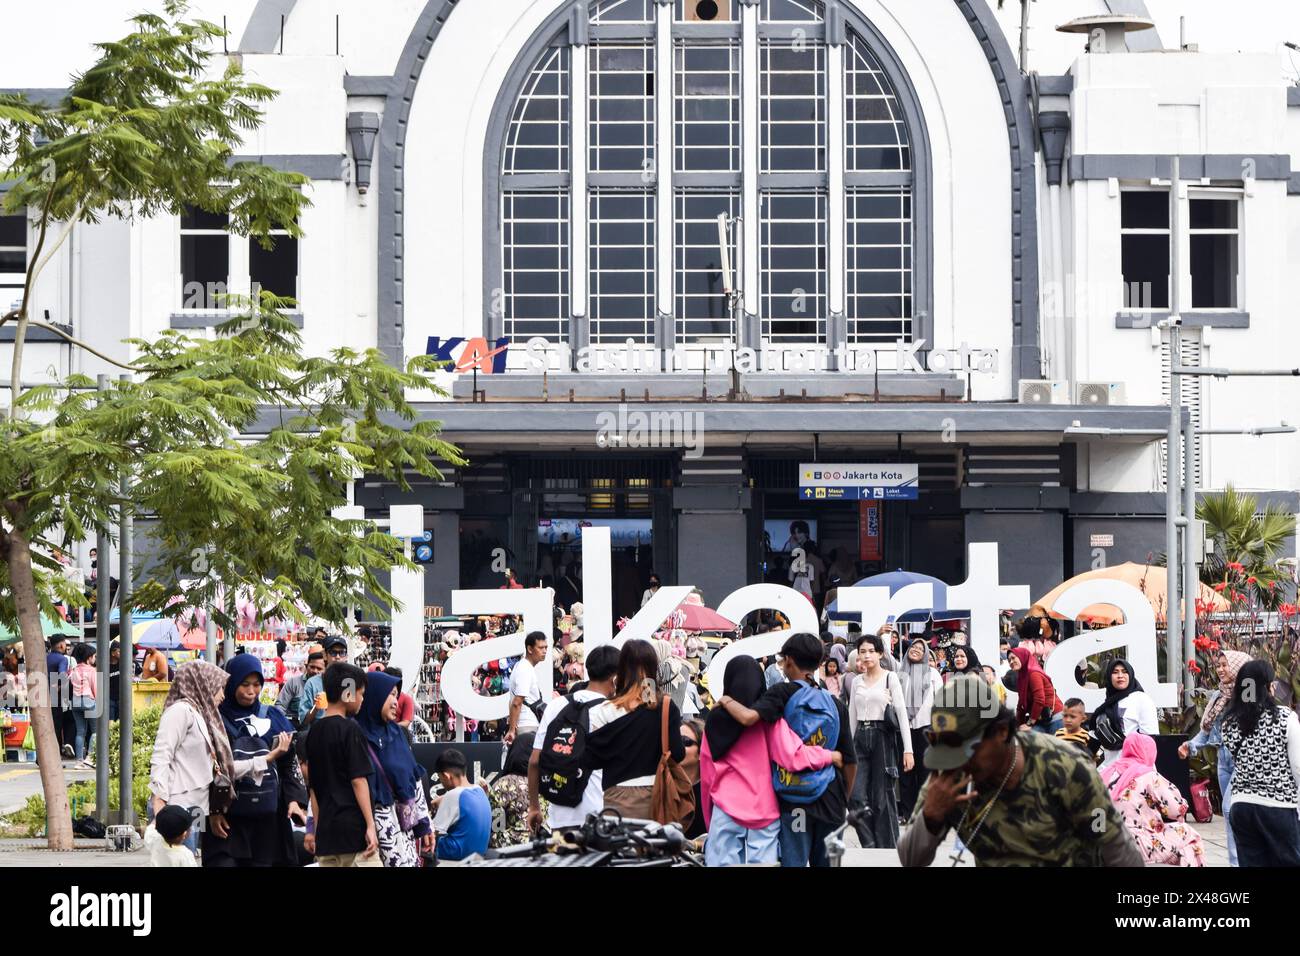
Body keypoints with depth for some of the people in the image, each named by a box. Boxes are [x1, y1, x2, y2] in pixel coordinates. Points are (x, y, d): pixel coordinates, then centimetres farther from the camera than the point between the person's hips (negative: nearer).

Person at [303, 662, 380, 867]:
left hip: (326, 831, 7)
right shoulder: (350, 729, -8)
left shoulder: (314, 731, 12)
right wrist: (370, 825, -12)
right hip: (353, 827, -7)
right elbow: (358, 780, -13)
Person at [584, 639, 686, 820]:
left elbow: (591, 759, -6)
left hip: (620, 797, -2)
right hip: (657, 793, 2)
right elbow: (678, 754, -6)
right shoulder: (667, 707, -5)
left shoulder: (605, 712, -10)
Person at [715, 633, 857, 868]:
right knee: (827, 862, 12)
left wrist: (726, 700, -4)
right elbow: (850, 761, 8)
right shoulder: (836, 704, 7)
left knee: (794, 862, -1)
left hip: (794, 801, -4)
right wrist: (844, 801, 21)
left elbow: (749, 717, -24)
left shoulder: (784, 693, -6)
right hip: (831, 801, 4)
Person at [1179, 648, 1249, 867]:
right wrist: (1191, 745, 6)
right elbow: (1207, 729, 18)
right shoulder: (1218, 697, 14)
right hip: (1224, 761, 8)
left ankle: (1236, 861, -8)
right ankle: (1236, 860, 18)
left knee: (1230, 809, -13)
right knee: (1229, 811, 11)